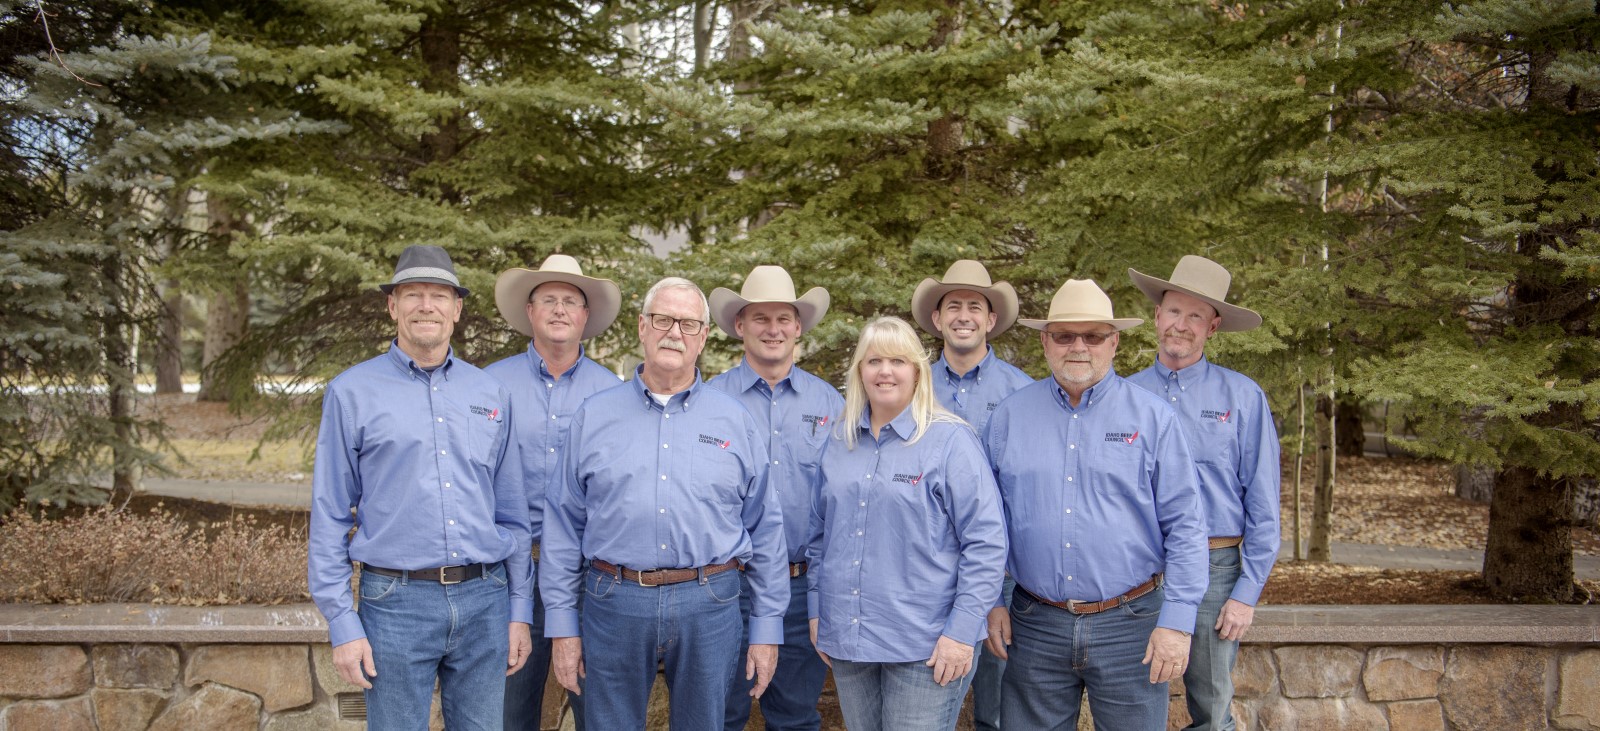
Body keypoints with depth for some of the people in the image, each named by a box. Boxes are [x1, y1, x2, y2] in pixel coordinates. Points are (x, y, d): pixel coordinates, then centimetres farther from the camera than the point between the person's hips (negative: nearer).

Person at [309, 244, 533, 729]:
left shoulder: (492, 394, 9)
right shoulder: (352, 392, 0)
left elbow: (512, 514, 12)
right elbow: (329, 517, 0)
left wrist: (520, 611, 9)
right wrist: (342, 624, -5)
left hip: (485, 601, 3)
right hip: (397, 603, -3)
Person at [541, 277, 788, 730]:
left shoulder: (736, 423, 6)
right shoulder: (594, 417, 6)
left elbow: (765, 530, 7)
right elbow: (563, 526, 6)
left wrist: (767, 626, 3)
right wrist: (561, 624, 1)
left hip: (708, 607, 0)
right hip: (614, 604, 0)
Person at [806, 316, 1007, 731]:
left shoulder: (950, 440, -7)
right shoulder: (840, 443, 9)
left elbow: (986, 544, -11)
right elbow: (820, 534, 18)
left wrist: (962, 631, -14)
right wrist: (816, 609, 12)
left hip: (926, 647, -5)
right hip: (847, 638, 5)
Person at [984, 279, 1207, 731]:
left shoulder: (1152, 417, -1)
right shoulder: (1009, 417, 5)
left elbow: (1185, 526, -3)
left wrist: (1177, 622, -8)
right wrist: (991, 602, 6)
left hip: (1130, 625, -2)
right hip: (1035, 626, 2)